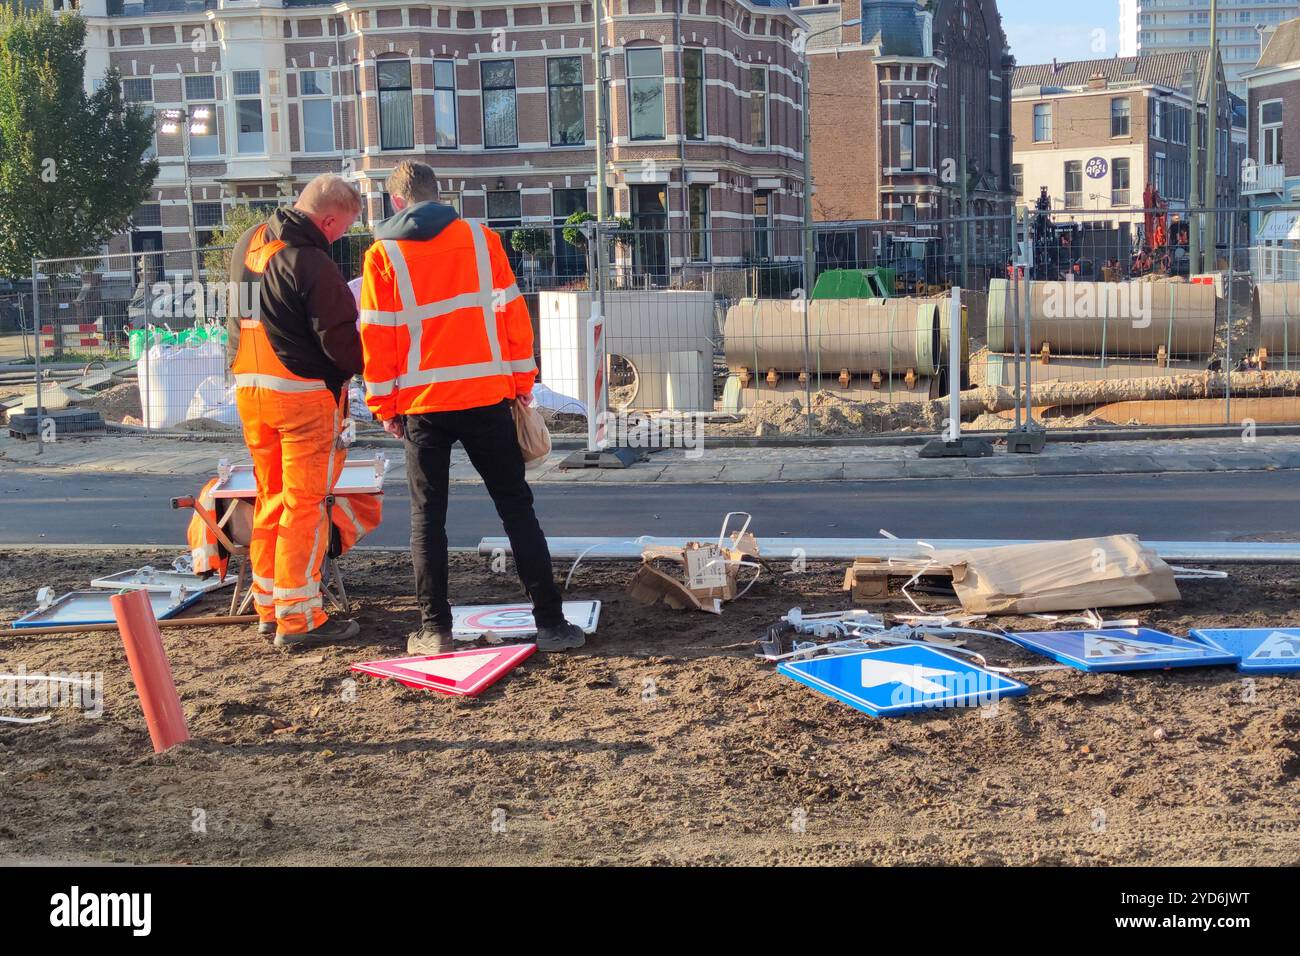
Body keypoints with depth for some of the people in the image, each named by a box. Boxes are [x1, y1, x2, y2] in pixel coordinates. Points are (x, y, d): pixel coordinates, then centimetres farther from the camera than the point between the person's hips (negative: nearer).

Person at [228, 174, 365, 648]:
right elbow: (340, 339, -15)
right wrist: (374, 368, 2)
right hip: (303, 393, -8)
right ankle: (299, 616, 1)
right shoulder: (311, 263, -17)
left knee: (270, 499, 16)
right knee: (306, 505, -2)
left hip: (248, 387, 8)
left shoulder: (248, 243, 10)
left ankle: (268, 605, 23)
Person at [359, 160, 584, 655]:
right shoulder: (482, 238, 2)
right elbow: (512, 312, 3)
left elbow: (376, 337, -1)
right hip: (487, 396, 1)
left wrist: (383, 405, 8)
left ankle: (435, 629, 9)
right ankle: (550, 622, 5)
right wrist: (522, 380, 10)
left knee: (427, 515, 9)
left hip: (423, 403, -1)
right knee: (516, 507, 6)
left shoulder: (382, 255, -1)